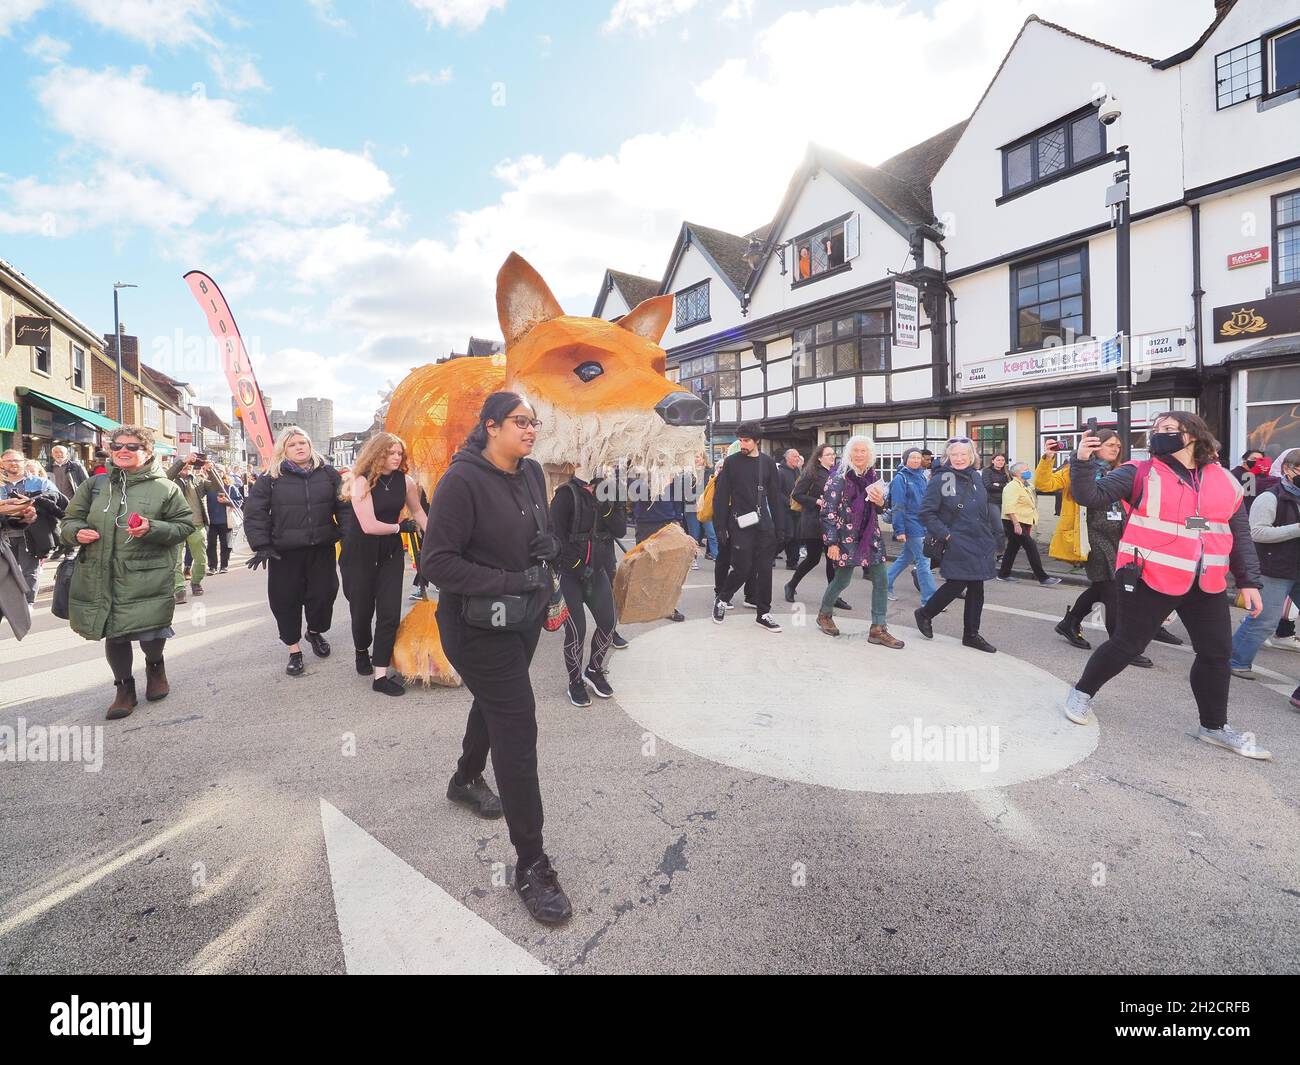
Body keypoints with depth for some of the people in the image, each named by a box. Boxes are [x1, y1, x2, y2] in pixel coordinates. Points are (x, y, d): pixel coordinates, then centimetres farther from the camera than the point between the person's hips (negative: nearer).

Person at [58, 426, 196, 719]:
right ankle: (124, 688, 29)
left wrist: (152, 529, -17)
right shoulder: (94, 485, 10)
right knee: (114, 635, 11)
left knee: (150, 634, -4)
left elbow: (185, 525, 0)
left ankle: (155, 665, 31)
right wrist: (77, 532, -7)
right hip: (100, 577, 3)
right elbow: (70, 520, 16)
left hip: (147, 578, -3)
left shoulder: (165, 488, 0)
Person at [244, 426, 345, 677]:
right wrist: (261, 545, -11)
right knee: (286, 599, 4)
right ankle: (294, 649, 20)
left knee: (323, 593, 6)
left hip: (322, 549, 1)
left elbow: (343, 506, 6)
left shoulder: (328, 473, 4)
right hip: (284, 552, -1)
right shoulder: (271, 478, -1)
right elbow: (254, 513, -3)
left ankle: (315, 632, 36)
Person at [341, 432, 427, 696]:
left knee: (390, 613, -5)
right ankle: (362, 652, 41)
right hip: (360, 553, -3)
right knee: (362, 610, 11)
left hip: (391, 553, 3)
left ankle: (380, 675, 2)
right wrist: (401, 527, -10)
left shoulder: (404, 480, -4)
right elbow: (369, 526, -21)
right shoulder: (362, 482, -15)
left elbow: (417, 510, 13)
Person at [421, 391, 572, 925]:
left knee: (496, 703, 26)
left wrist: (548, 547, -2)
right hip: (479, 626, -8)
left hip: (525, 618, 8)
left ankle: (466, 780, 55)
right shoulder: (462, 480, -21)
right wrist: (506, 582, -26)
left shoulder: (532, 473, 1)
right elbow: (436, 562, -23)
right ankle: (531, 864, 5)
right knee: (517, 727, -7)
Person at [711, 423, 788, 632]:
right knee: (742, 567, -5)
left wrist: (780, 527, 5)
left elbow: (775, 497, 9)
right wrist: (720, 527, -8)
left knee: (764, 569, 4)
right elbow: (721, 496, -3)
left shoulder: (767, 462, 7)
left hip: (764, 524, 3)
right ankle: (721, 599, 20)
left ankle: (763, 613, 14)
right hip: (741, 524, -3)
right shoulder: (731, 462, -1)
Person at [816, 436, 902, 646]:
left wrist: (880, 502, -3)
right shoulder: (839, 477, -10)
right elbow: (828, 512, -14)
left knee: (881, 580, 1)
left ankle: (878, 629, 8)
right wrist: (832, 543, -18)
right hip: (846, 537, -6)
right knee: (842, 579, 4)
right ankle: (825, 614, 32)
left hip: (870, 536, 6)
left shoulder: (873, 475, 9)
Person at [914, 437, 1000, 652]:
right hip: (957, 544, -6)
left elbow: (986, 507, 19)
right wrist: (945, 535, -16)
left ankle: (971, 634, 20)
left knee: (976, 587, 8)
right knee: (956, 584, -7)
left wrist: (992, 536, 14)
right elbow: (926, 512, -12)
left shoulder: (976, 477, 9)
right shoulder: (939, 480, -10)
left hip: (980, 544, 6)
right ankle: (924, 614, 18)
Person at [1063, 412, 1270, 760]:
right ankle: (1082, 692, 23)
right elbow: (1091, 495, -13)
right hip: (1151, 579, -5)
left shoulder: (1224, 481, 7)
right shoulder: (1141, 473, -6)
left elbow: (1240, 534, 11)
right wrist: (1083, 462, -29)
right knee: (1127, 644, 2)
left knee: (1217, 652, 12)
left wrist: (1248, 581, 9)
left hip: (1207, 584, 5)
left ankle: (1214, 726, 30)